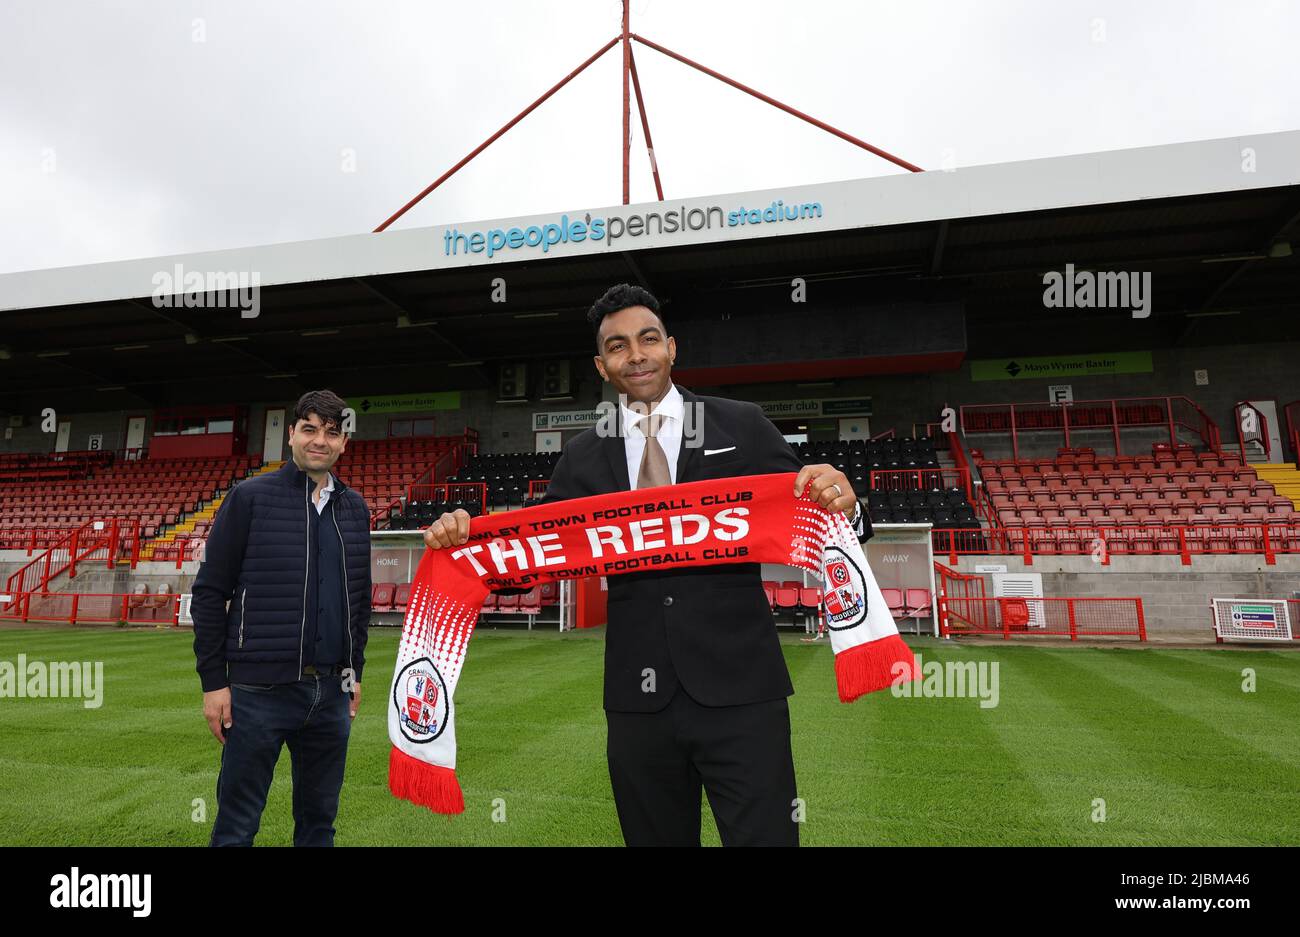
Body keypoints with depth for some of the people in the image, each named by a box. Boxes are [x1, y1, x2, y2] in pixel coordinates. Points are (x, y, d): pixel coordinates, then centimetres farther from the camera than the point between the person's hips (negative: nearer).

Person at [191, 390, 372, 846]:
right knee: (237, 825, 7)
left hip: (331, 693, 4)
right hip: (259, 691, -4)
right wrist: (213, 681, -6)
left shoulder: (355, 508, 9)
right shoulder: (250, 496, -4)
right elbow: (209, 591, -4)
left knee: (319, 818, 15)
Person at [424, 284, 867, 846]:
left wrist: (840, 506, -20)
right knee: (656, 837, 19)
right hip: (638, 696, 3)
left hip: (738, 688, -2)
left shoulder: (742, 426, 3)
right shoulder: (583, 457, 8)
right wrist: (466, 539, -11)